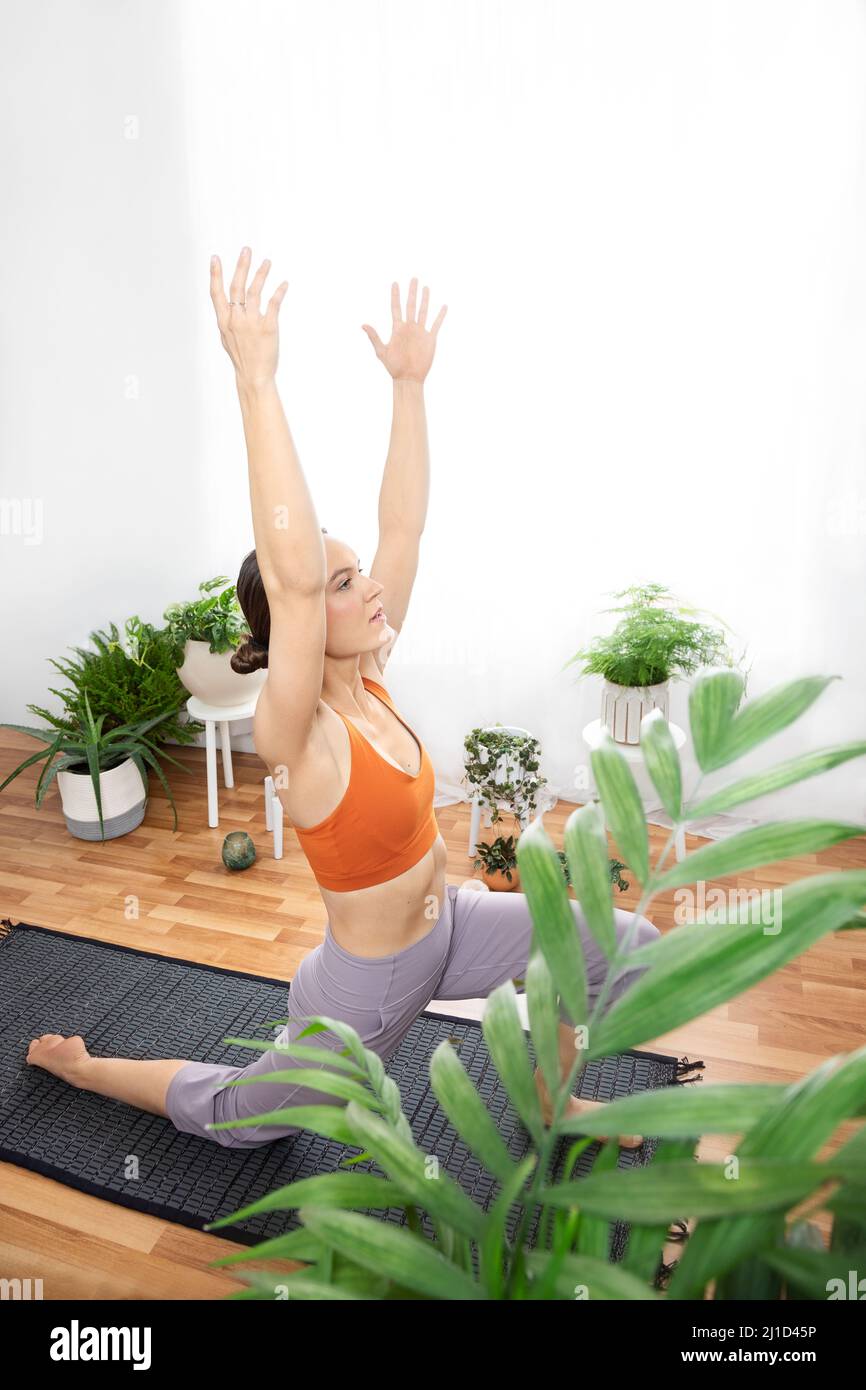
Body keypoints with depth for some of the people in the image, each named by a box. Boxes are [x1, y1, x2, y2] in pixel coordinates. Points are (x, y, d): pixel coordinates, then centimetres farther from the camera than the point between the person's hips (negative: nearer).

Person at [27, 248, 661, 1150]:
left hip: (443, 928, 7)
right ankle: (81, 1065, 43)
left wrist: (410, 384, -11)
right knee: (229, 1116, 18)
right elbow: (293, 574, -49)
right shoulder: (297, 738, -31)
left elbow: (403, 528, -10)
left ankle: (548, 1104, 26)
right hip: (367, 989, -6)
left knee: (624, 942, 1)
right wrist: (256, 379, -49)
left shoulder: (365, 680, -10)